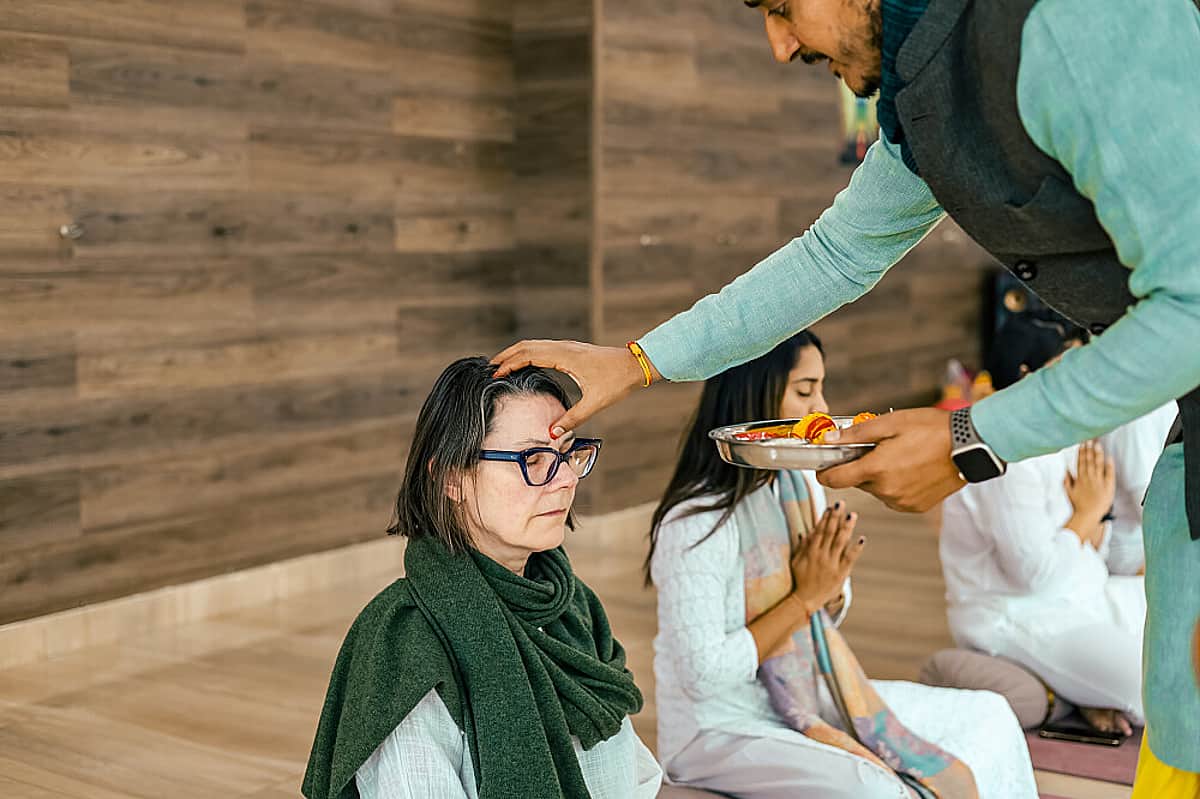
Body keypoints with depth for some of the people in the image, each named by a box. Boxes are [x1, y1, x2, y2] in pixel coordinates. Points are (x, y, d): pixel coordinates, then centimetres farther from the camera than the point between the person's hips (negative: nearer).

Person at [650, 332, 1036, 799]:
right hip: (717, 733, -8)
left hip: (803, 701, 8)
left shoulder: (800, 485, 1)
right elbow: (703, 675, -24)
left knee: (987, 717, 5)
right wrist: (804, 597, -20)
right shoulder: (697, 523, -23)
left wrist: (831, 585, -9)